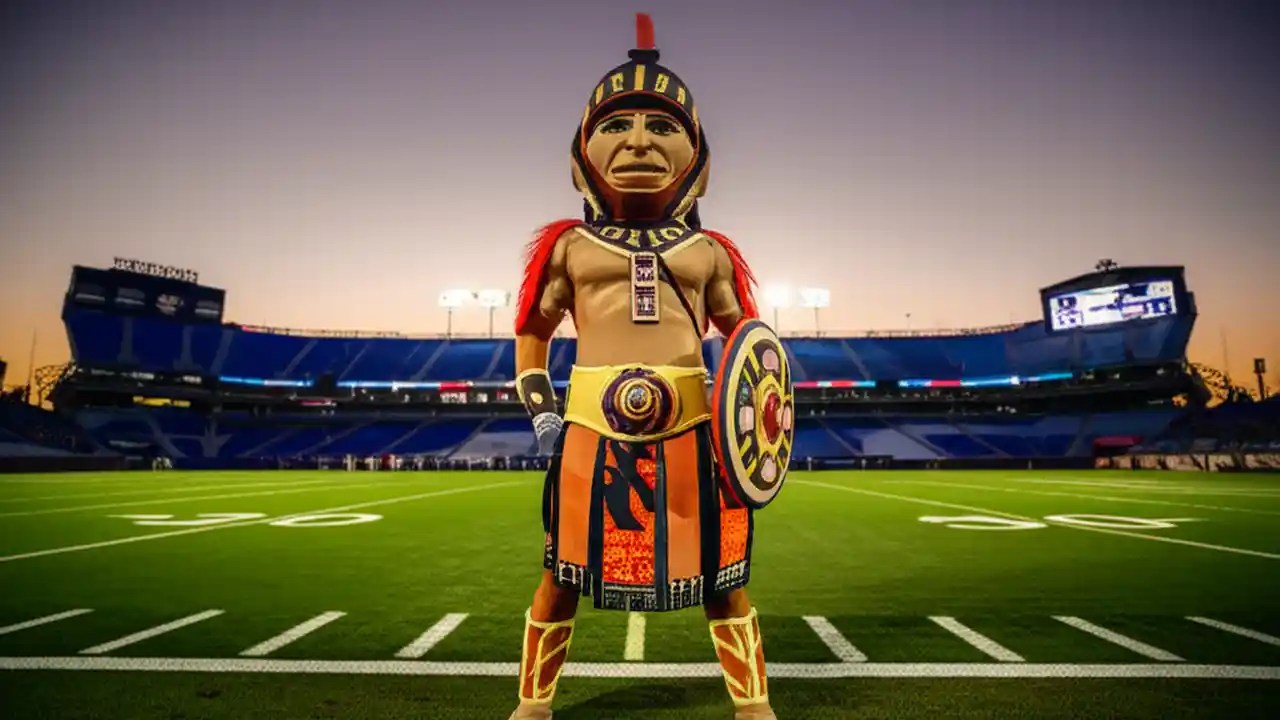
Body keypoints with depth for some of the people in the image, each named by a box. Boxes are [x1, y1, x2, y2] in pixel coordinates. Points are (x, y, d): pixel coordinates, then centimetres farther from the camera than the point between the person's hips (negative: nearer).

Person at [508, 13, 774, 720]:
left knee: (721, 575, 11)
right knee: (561, 576, 12)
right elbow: (532, 332, 18)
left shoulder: (711, 253, 9)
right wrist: (540, 409, 9)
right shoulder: (566, 245, 8)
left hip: (689, 429, 1)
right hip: (591, 430, 0)